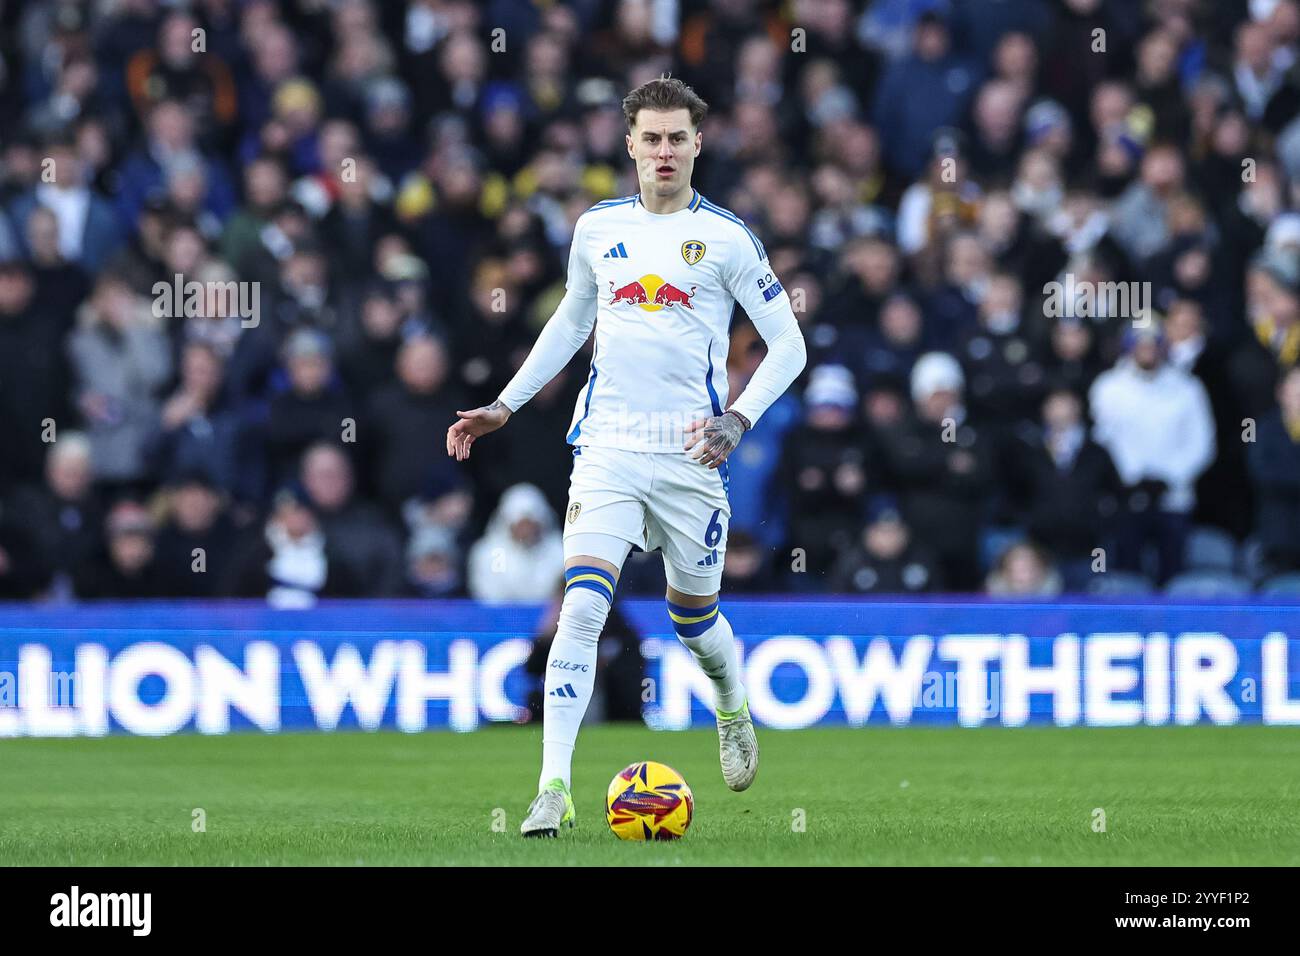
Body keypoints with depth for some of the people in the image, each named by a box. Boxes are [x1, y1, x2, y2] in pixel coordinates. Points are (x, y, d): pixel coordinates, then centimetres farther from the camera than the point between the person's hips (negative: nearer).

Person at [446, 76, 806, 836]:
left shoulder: (726, 237, -2)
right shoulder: (599, 229, 9)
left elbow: (789, 345, 0)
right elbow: (572, 320, 25)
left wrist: (741, 417, -15)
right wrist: (506, 405, 20)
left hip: (690, 454, -1)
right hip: (608, 446, 1)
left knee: (693, 620, 12)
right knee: (583, 607, -16)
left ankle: (734, 707, 47)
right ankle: (554, 788, -20)